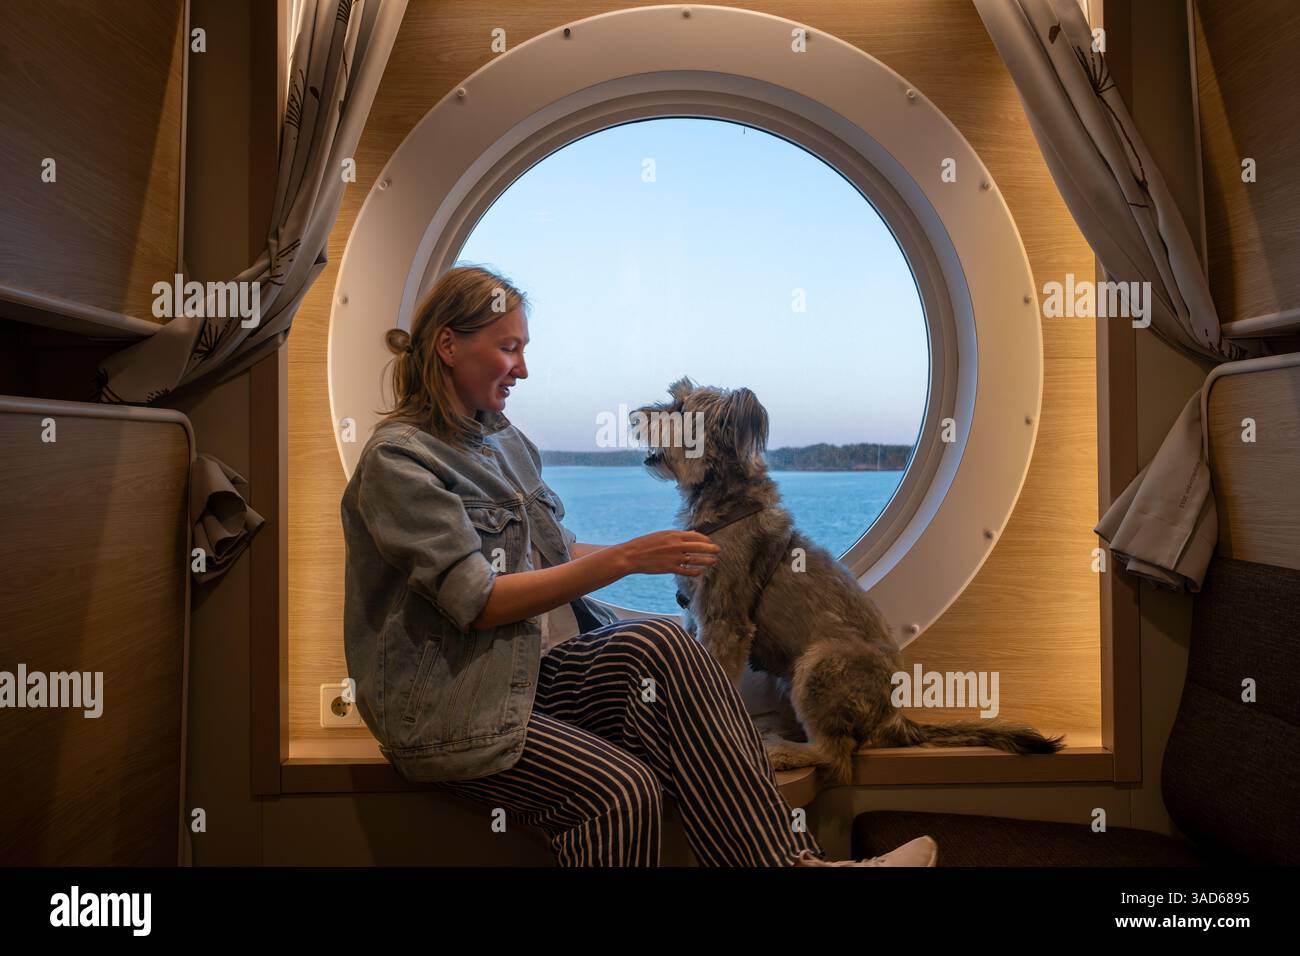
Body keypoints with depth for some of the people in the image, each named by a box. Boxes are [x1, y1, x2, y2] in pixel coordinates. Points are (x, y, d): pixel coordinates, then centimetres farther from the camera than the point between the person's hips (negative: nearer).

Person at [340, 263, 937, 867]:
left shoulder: (504, 440, 13)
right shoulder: (397, 459, -12)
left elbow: (556, 552, 16)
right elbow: (480, 603, -19)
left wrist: (652, 555, 0)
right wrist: (624, 559, -23)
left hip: (535, 668, 6)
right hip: (451, 706, -5)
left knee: (660, 646, -23)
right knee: (622, 789, -29)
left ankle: (788, 854, -24)